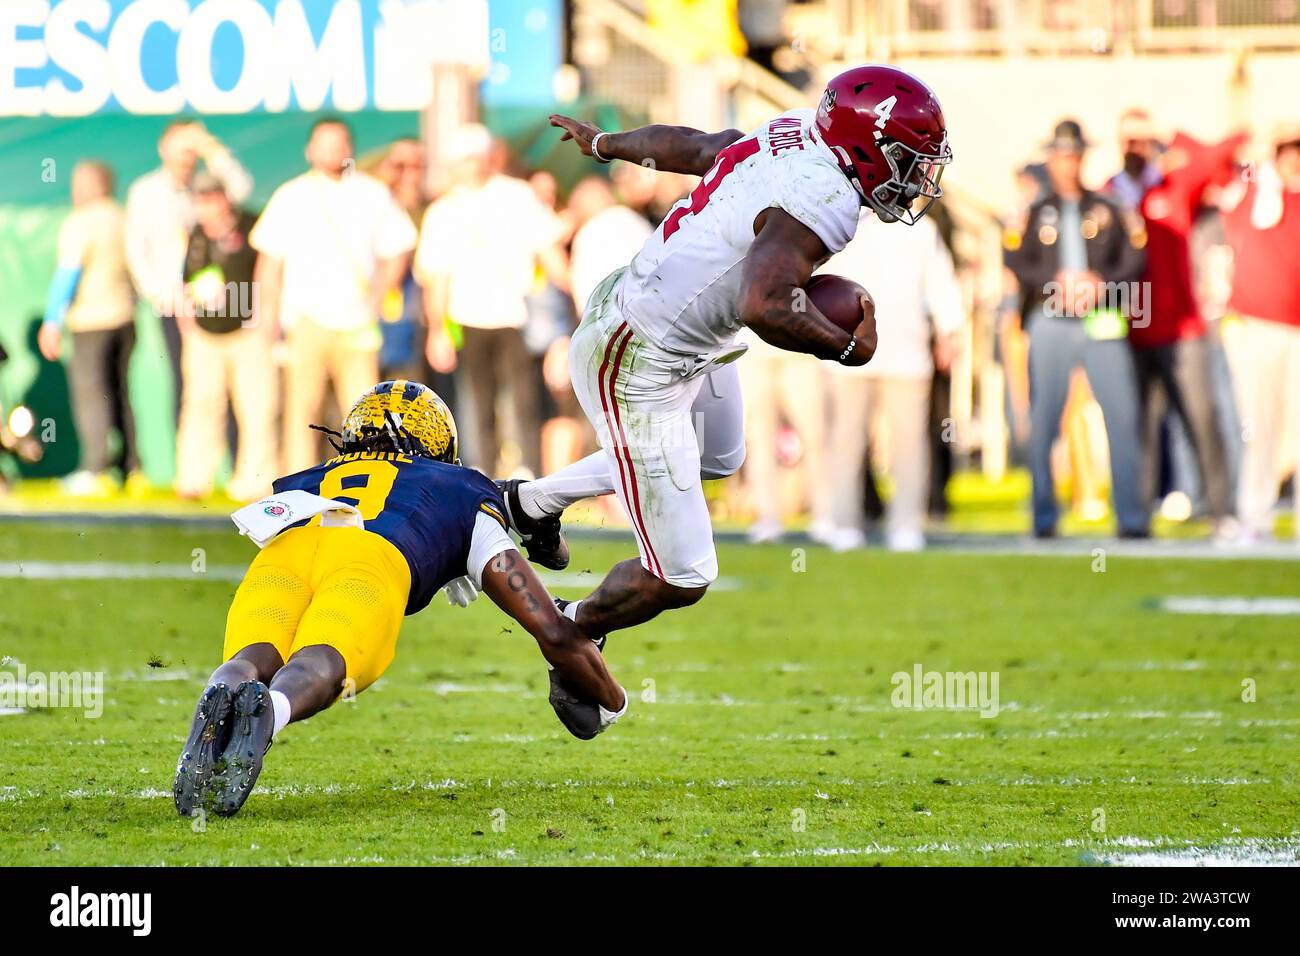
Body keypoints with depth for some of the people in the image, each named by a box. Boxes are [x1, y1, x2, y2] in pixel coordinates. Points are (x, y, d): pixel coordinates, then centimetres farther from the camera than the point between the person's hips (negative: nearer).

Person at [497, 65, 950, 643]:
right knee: (680, 579, -4)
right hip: (638, 368, -10)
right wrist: (848, 347, -27)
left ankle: (534, 502, 50)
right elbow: (764, 306, -45)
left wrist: (605, 144, 32)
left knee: (719, 458, 39)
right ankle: (571, 631, 25)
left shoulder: (797, 134, -3)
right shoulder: (823, 201, -30)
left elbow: (689, 145, 14)